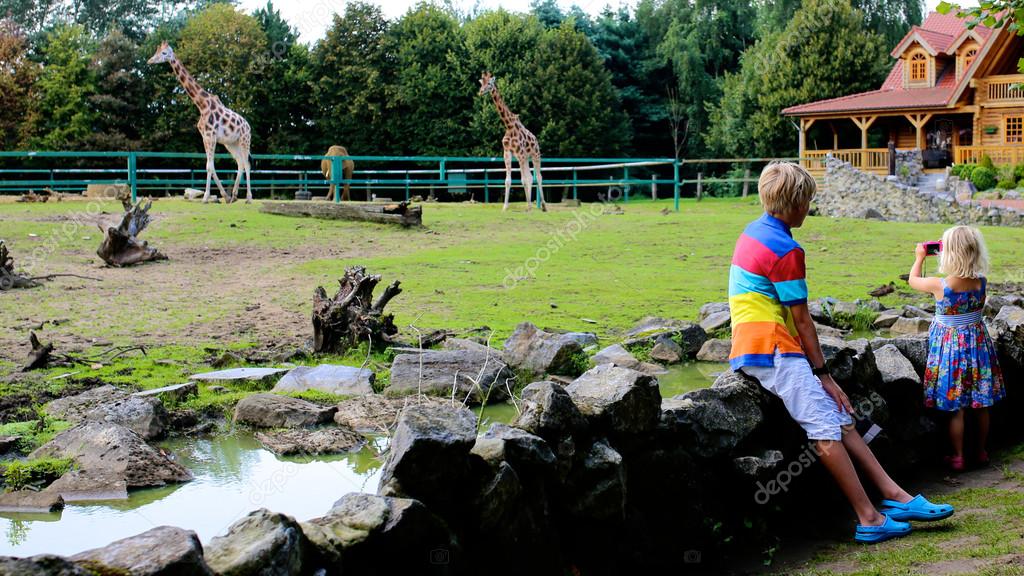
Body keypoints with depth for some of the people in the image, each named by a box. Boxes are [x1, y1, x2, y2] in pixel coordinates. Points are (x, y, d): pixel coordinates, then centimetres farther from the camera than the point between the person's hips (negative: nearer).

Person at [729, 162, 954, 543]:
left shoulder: (753, 233, 16)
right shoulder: (785, 250, -13)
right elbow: (801, 319, -10)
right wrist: (823, 373, -3)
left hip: (752, 347, 10)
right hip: (771, 351, -10)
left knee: (840, 418, 7)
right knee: (825, 428, -14)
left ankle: (895, 496, 6)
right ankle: (869, 519, -16)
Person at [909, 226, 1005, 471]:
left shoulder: (940, 285, -22)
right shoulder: (981, 282, -12)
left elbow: (913, 280, -1)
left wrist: (920, 257, 16)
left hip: (950, 346, -4)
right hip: (978, 341, 4)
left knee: (955, 407, 6)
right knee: (981, 405, 16)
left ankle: (958, 457, 14)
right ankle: (981, 451, 30)